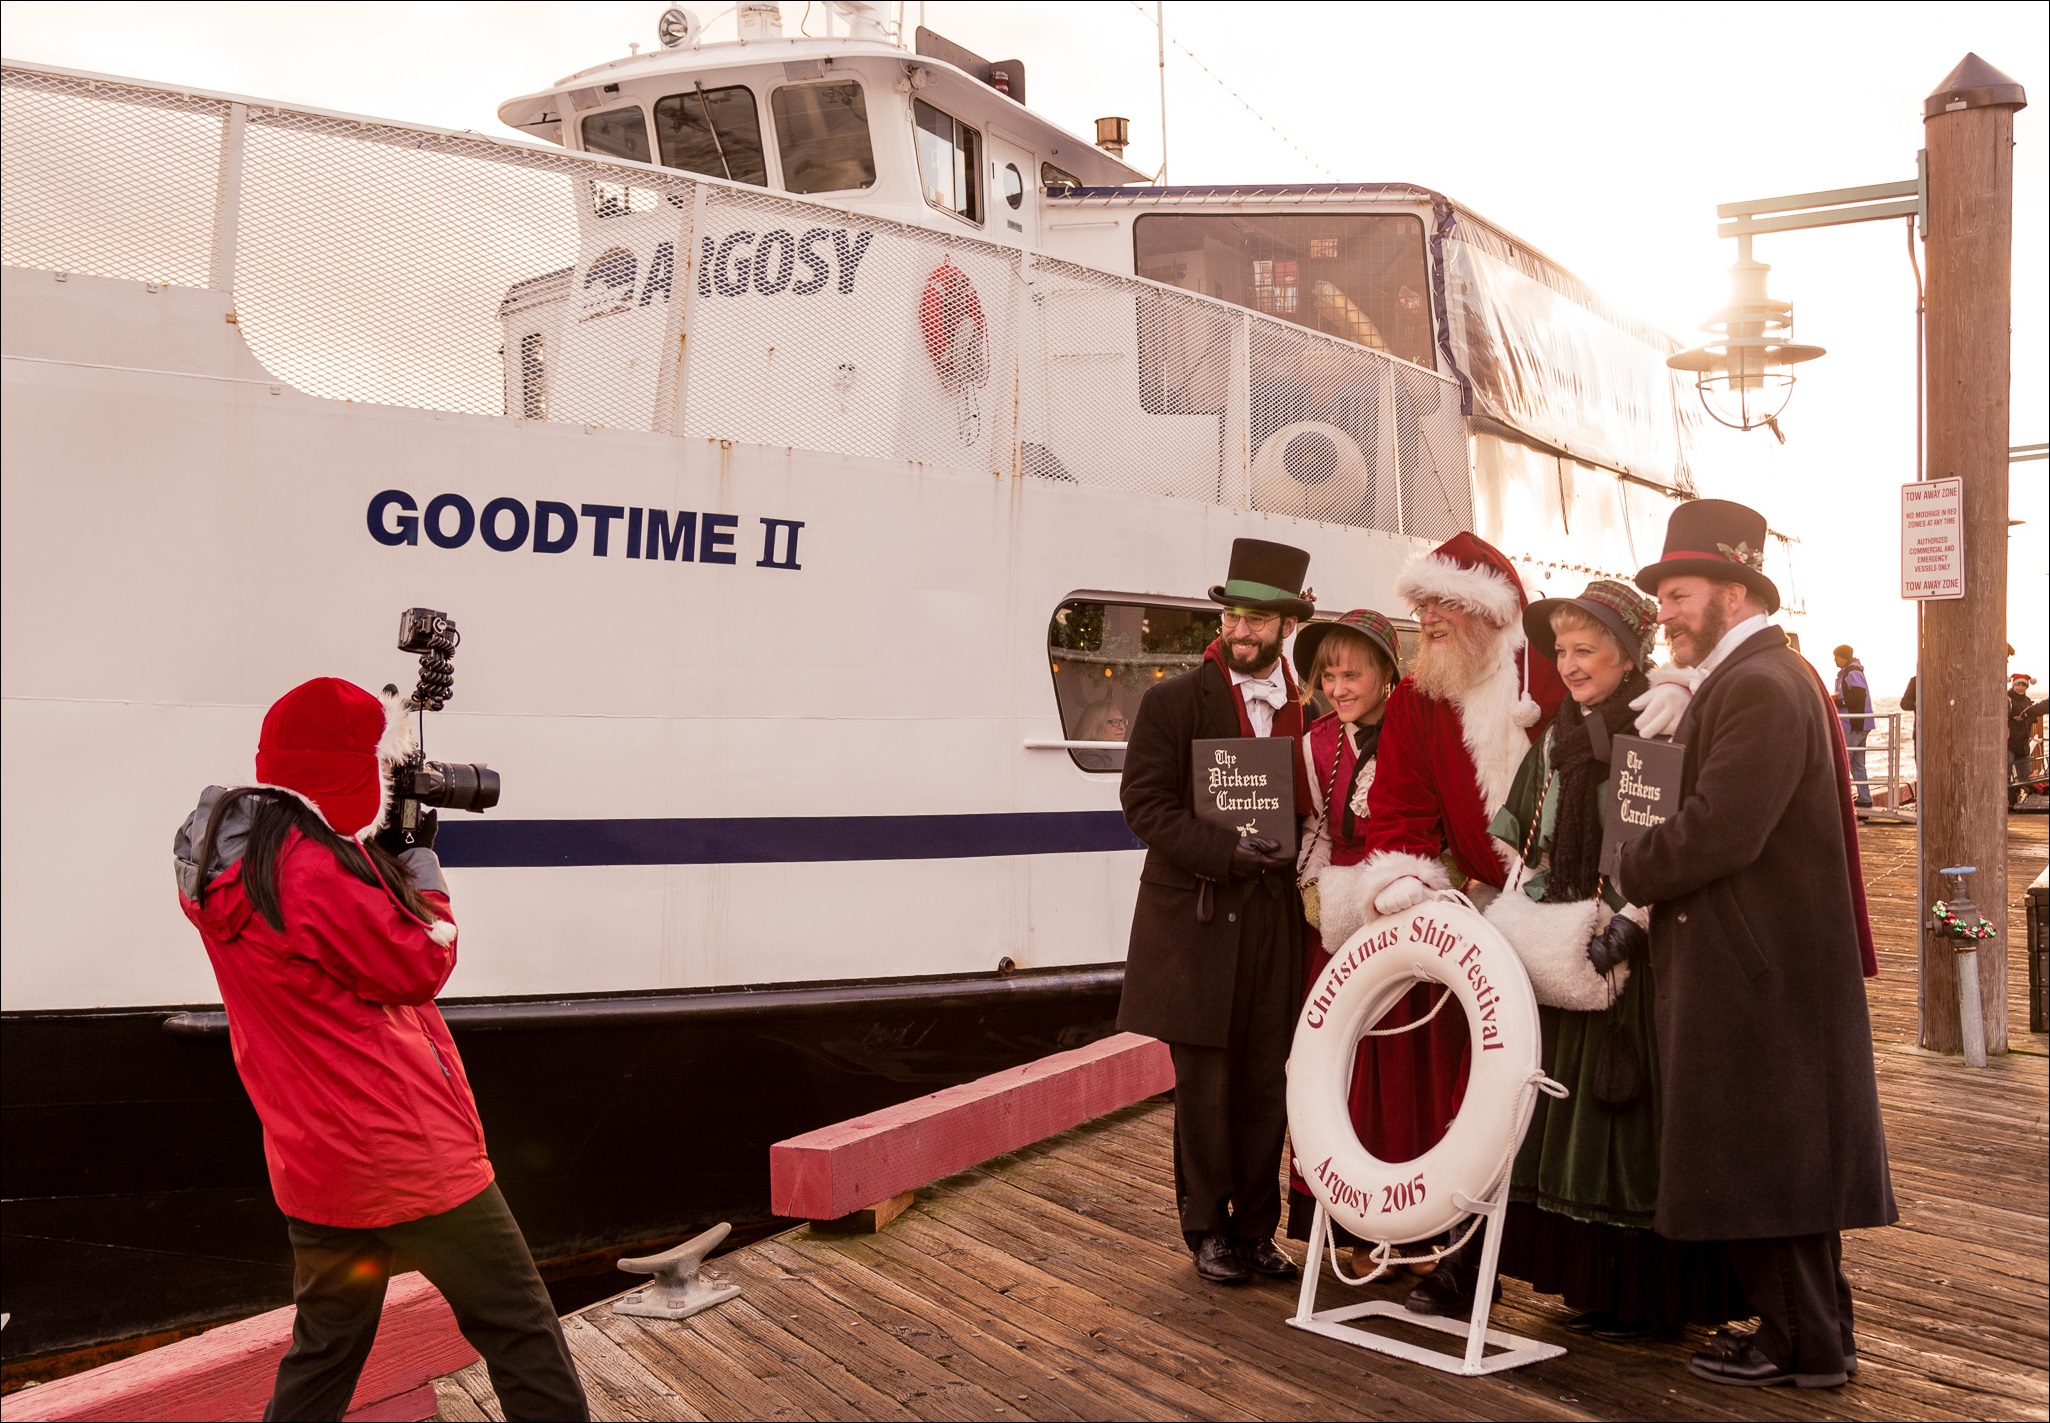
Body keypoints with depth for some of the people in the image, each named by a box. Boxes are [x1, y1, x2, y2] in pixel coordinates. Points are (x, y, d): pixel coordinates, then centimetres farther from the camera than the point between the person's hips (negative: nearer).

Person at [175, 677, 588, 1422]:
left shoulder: (224, 865, 7)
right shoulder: (313, 869, -21)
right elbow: (421, 966, -10)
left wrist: (383, 854, 9)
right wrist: (419, 855, 0)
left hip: (315, 1169, 9)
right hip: (411, 1158, -9)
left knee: (321, 1356, 20)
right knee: (521, 1334, 2)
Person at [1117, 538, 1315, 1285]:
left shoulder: (1309, 711, 8)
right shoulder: (1172, 702, -1)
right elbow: (1145, 804, -8)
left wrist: (1297, 859, -4)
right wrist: (1226, 852, -19)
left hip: (1275, 921, 3)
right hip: (1196, 921, -3)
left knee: (1266, 1086, 9)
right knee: (1205, 1087, 4)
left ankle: (1256, 1230, 22)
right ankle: (1208, 1230, 20)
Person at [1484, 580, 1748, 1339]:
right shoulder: (1559, 738, 13)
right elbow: (1528, 842, 18)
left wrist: (1633, 918, -24)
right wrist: (1512, 911, 8)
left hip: (1637, 962, -8)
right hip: (1561, 959, 8)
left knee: (1632, 1117, -2)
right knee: (1572, 1113, 11)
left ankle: (1650, 1295, 10)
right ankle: (1594, 1278, 23)